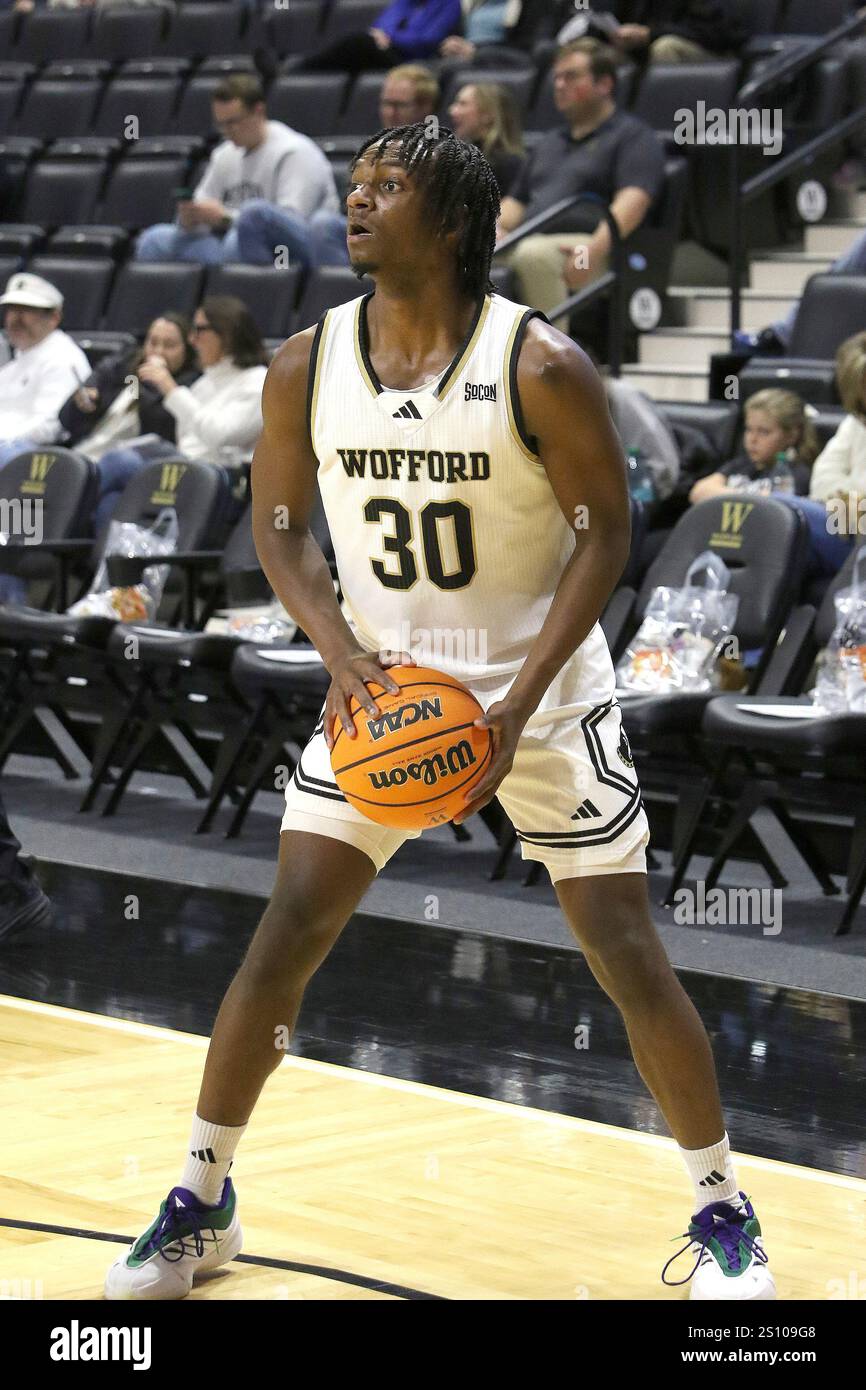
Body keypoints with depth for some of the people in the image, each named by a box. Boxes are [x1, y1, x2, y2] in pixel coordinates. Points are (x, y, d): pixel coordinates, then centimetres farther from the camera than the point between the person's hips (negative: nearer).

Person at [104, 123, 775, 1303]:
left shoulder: (542, 367, -17)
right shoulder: (306, 366, -7)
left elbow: (604, 532, -12)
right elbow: (279, 527, 3)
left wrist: (520, 701, -21)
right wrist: (342, 651, -15)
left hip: (542, 694, -3)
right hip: (381, 687, 3)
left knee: (627, 957, -2)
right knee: (282, 939, -3)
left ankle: (724, 1214, 16)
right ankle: (200, 1206, 14)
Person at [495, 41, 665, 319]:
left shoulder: (633, 136, 6)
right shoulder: (550, 142, 33)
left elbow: (632, 202, -9)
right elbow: (517, 200, 33)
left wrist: (595, 250, -26)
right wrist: (493, 229, 9)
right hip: (530, 242, 7)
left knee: (534, 254, -39)